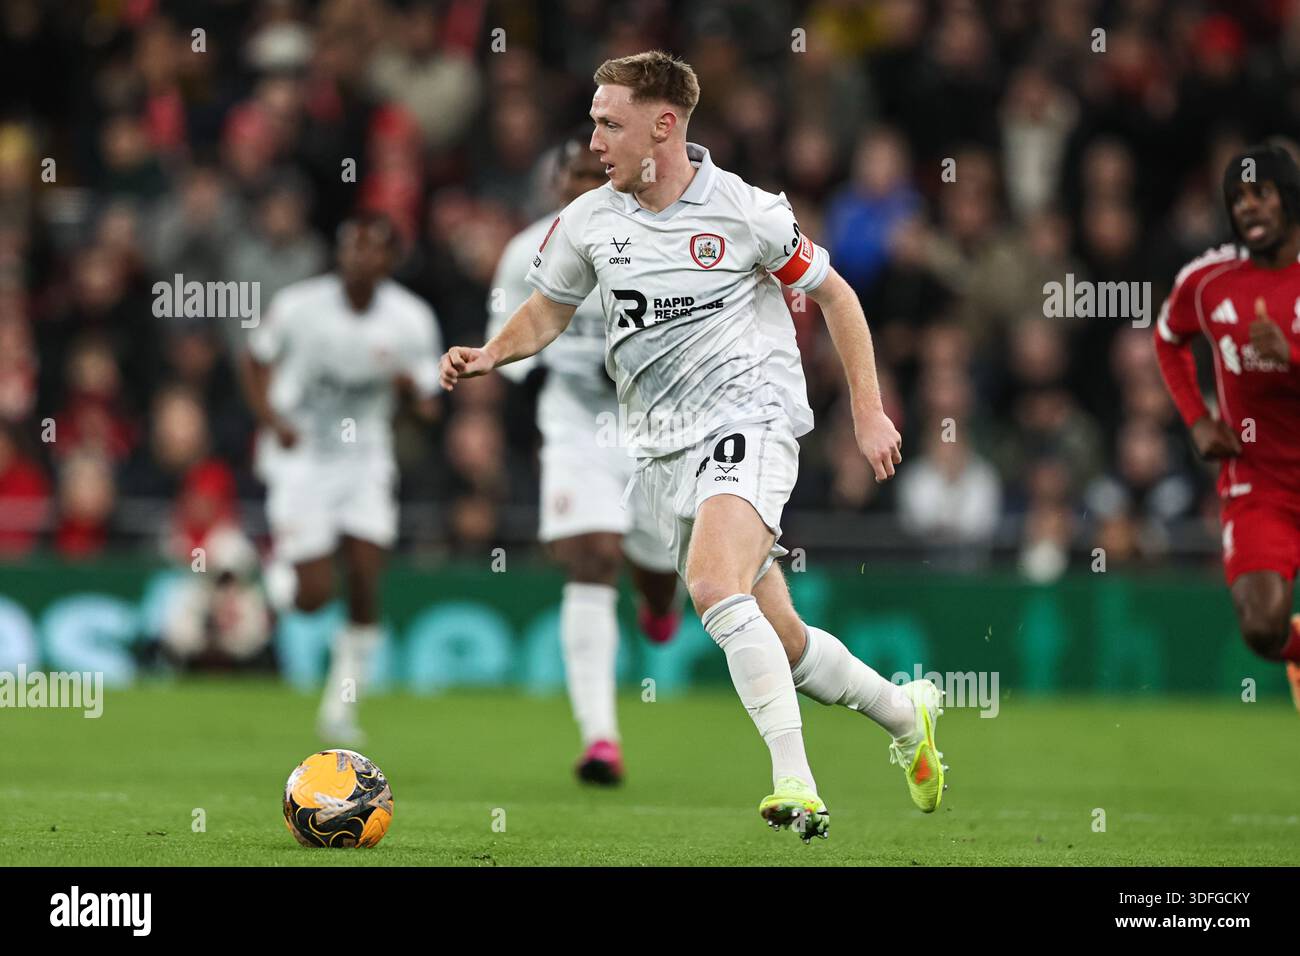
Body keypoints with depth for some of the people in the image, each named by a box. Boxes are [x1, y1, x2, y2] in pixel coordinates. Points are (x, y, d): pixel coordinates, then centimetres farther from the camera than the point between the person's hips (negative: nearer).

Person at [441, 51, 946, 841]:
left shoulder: (744, 211, -8)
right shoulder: (588, 222, 3)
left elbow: (834, 293, 3)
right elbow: (549, 310, 19)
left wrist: (869, 413, 1)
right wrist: (491, 355, -2)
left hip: (750, 417, -5)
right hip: (666, 450, 5)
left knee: (716, 590, -30)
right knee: (779, 641, 7)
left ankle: (796, 783, -32)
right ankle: (906, 713, 33)